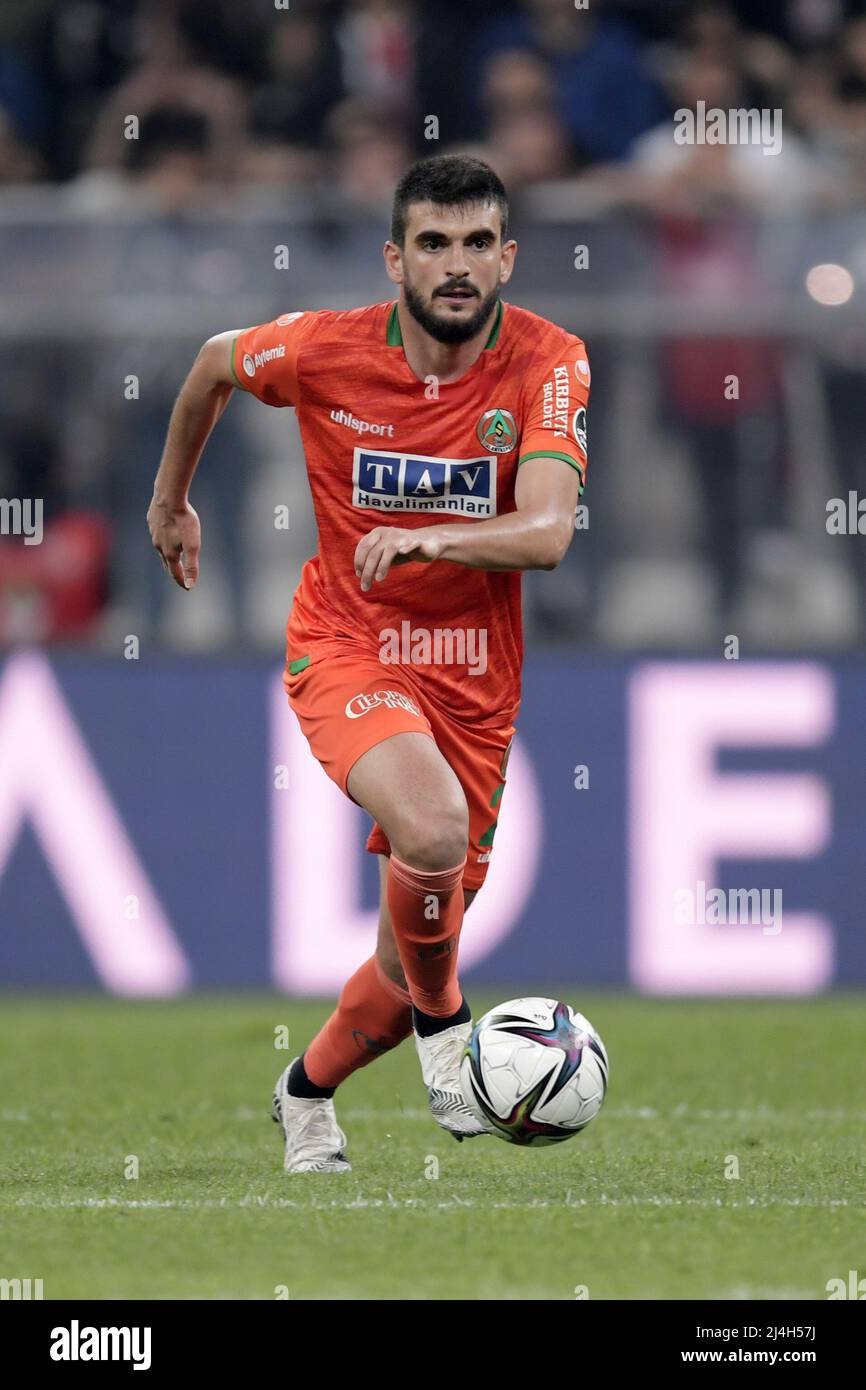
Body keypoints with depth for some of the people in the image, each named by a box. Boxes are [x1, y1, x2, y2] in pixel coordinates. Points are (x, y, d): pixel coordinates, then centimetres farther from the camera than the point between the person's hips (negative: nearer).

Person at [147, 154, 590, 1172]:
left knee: (414, 959, 9)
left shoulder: (547, 364, -14)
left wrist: (434, 538, -43)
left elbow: (547, 533, -25)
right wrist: (170, 499, 22)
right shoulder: (325, 349, -13)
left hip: (475, 676, 2)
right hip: (346, 645, -2)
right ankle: (442, 1019, -5)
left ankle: (308, 1090, 40)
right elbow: (216, 363, 10)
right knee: (432, 826, -34)